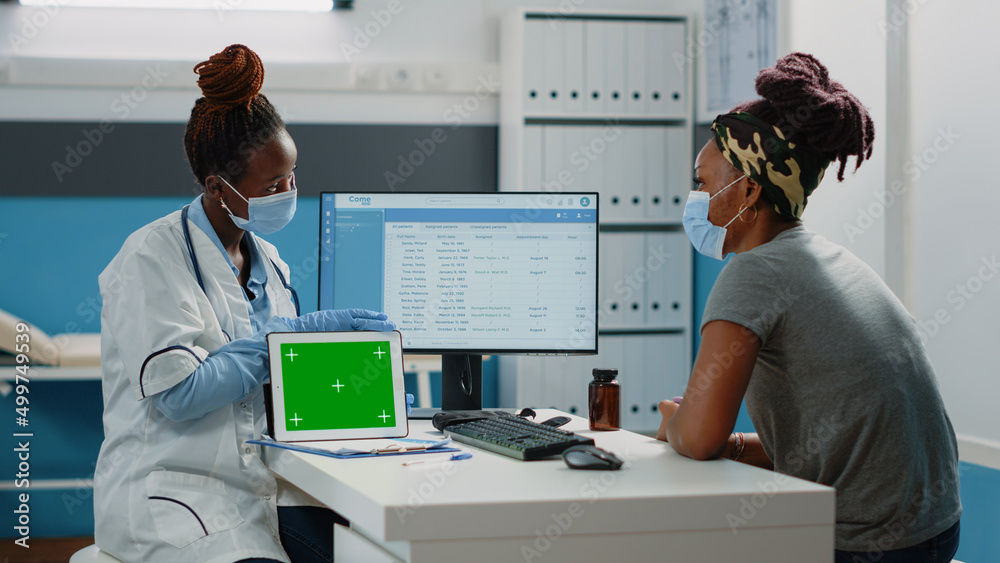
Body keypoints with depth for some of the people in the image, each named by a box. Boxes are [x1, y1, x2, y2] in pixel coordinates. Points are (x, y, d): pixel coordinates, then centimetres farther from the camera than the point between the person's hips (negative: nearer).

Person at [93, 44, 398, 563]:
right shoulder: (151, 258, -7)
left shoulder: (266, 261, 15)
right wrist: (295, 335, -15)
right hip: (173, 489, -6)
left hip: (264, 487, 6)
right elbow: (178, 393, -16)